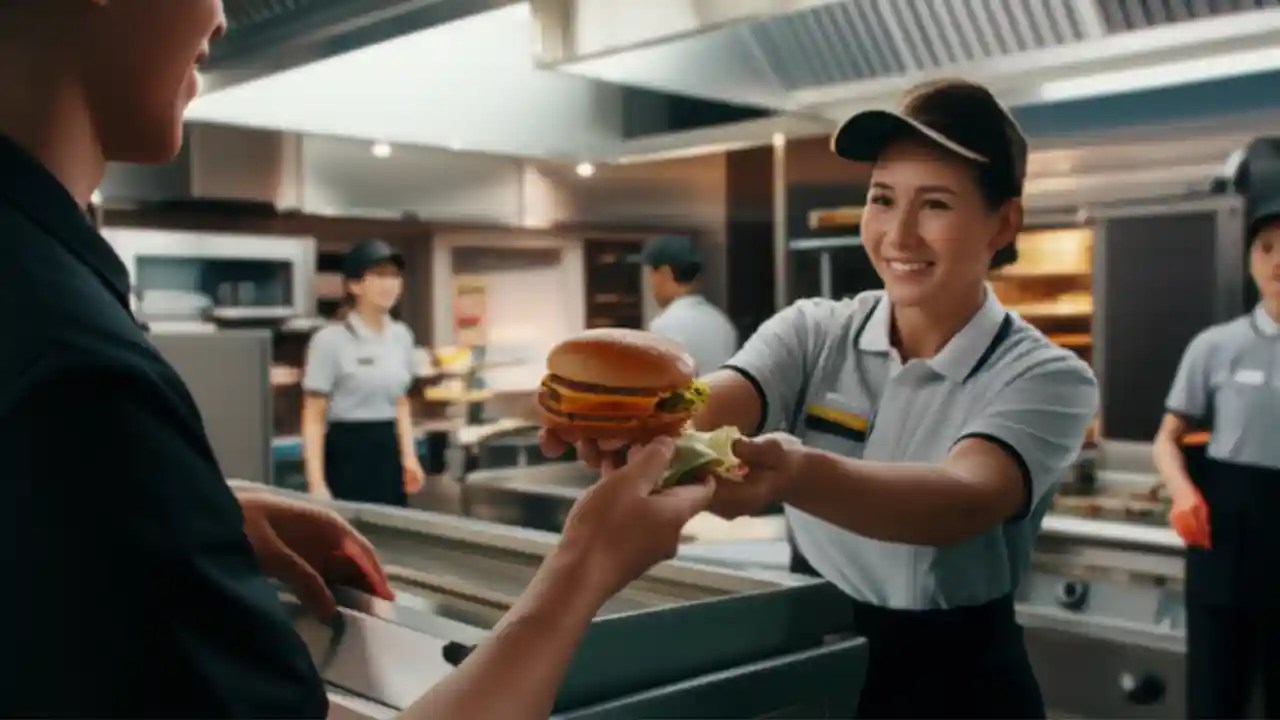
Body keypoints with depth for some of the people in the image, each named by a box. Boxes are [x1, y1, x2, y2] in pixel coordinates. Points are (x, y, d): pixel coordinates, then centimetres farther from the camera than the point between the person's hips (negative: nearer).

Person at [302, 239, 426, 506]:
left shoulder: (401, 335, 9)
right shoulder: (330, 340, -9)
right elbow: (314, 417, -9)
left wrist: (409, 457, 10)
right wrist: (316, 482, -15)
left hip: (389, 449, 6)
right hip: (347, 450, -6)